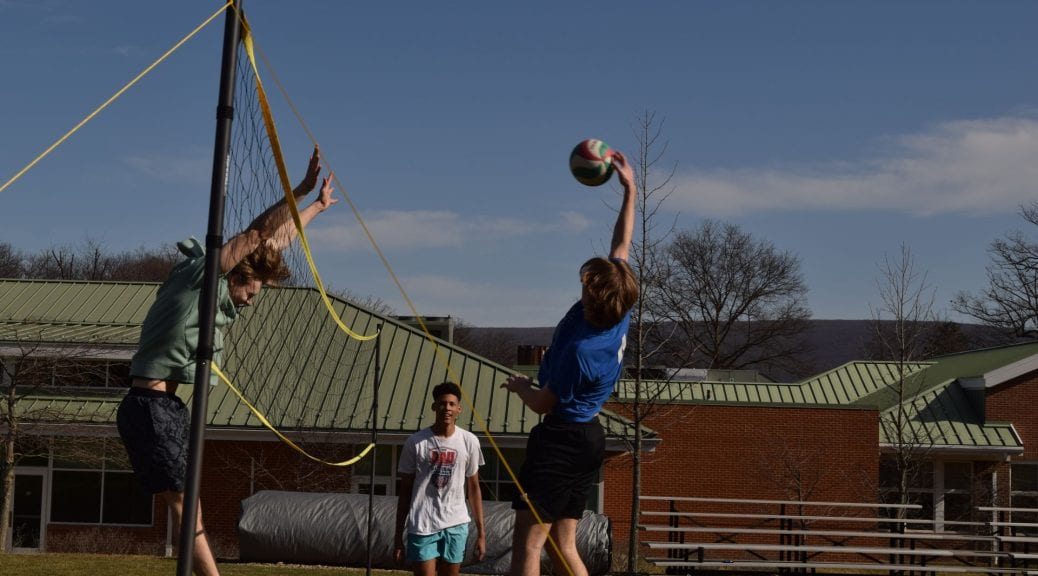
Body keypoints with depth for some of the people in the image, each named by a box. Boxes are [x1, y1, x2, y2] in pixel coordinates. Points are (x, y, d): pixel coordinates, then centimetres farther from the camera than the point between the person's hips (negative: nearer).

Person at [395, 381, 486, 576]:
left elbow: (474, 488, 9)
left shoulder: (469, 441, 2)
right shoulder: (415, 442, -2)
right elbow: (405, 490, 4)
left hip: (456, 525, 2)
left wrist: (481, 532, 7)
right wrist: (398, 536, 3)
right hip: (422, 526, -2)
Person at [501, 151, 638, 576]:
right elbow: (621, 247, 12)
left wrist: (519, 386, 9)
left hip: (560, 440, -9)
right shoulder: (620, 313, -4)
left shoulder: (581, 349, -26)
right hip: (589, 437, 9)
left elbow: (542, 403, -12)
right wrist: (630, 190, 16)